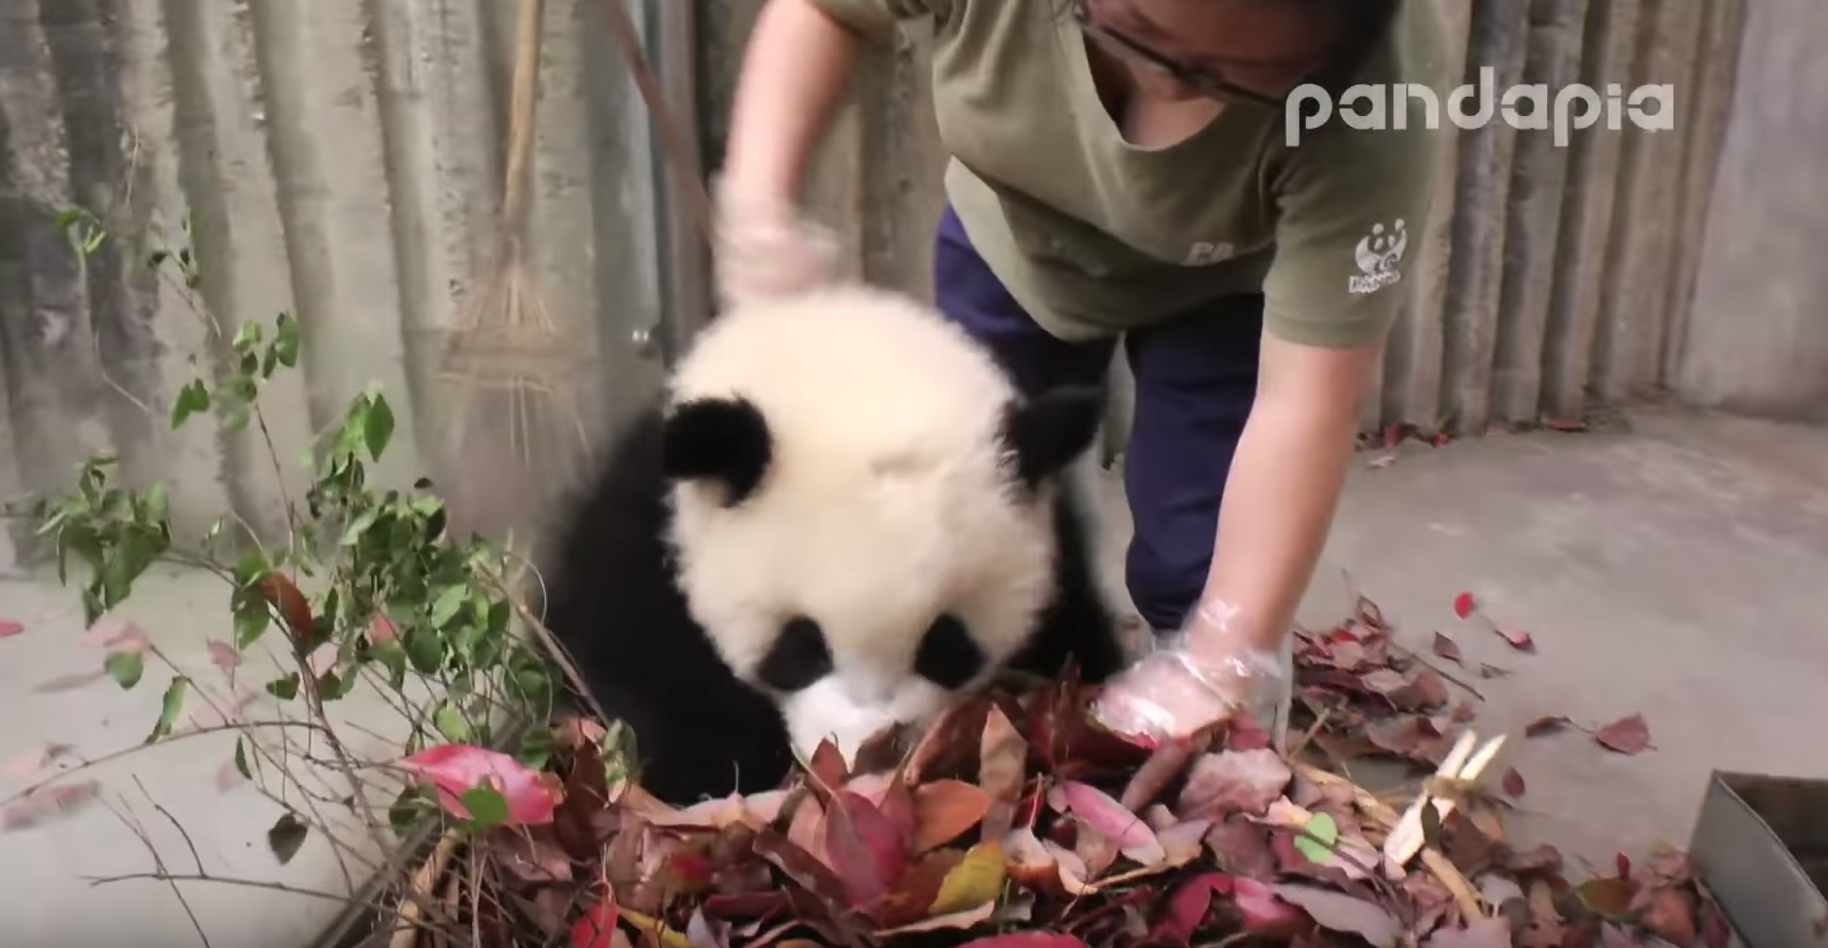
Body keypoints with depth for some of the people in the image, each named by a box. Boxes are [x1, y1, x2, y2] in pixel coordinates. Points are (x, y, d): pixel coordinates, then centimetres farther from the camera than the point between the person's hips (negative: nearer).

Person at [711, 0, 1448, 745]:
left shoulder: (1368, 93, -40)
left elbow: (1308, 400, -38)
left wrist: (1222, 666, -42)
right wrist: (757, 204, -30)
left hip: (1226, 282, -2)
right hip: (1010, 237, 3)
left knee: (1198, 567, -14)